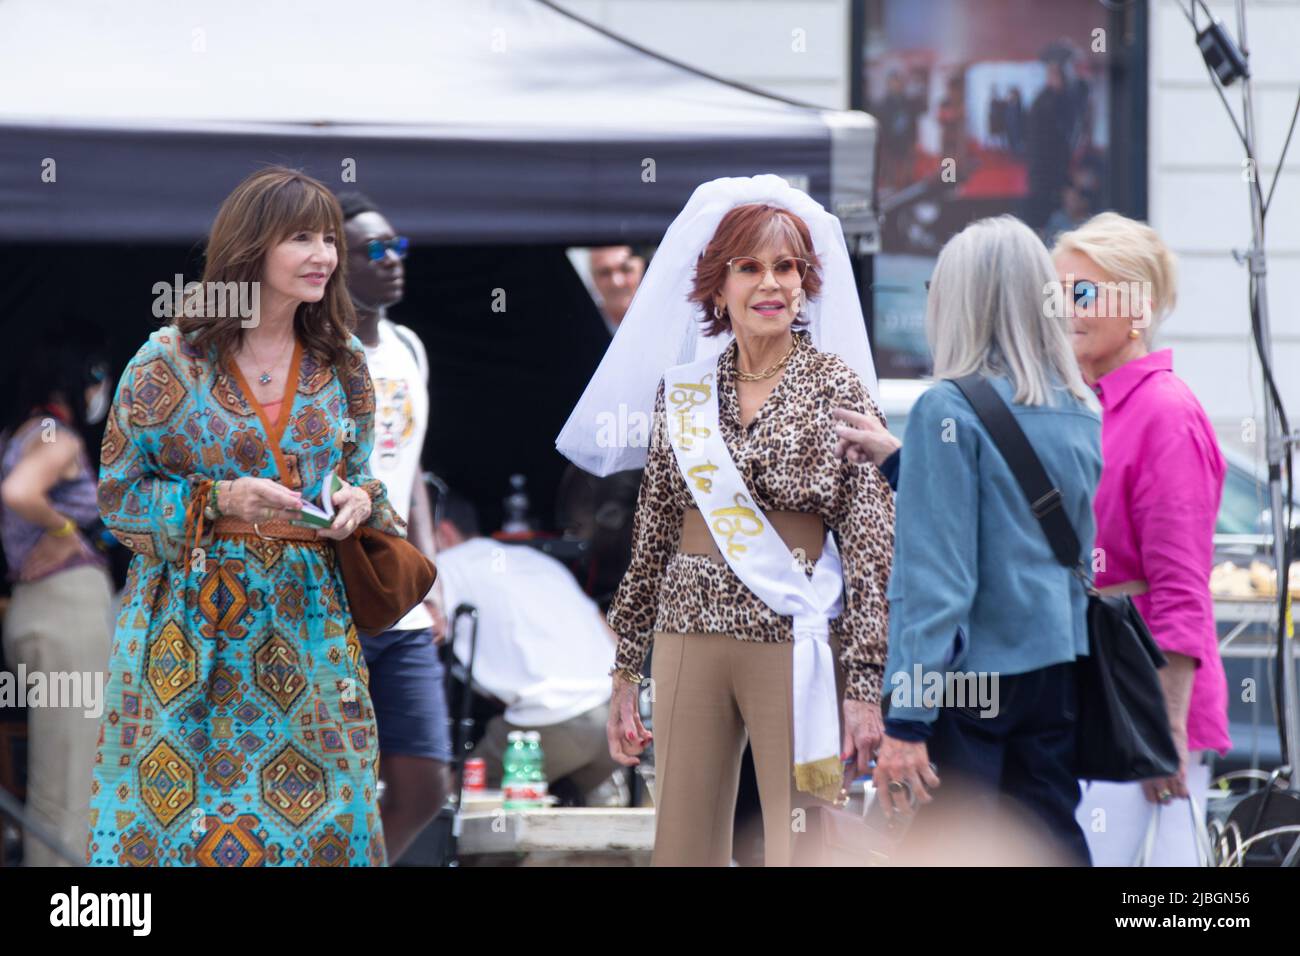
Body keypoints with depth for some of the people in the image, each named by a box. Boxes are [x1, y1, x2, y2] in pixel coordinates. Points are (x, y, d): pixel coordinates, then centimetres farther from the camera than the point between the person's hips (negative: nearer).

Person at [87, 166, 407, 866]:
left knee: (317, 813, 1)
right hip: (190, 625, -3)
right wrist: (220, 502, -15)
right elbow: (118, 493, -1)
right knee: (174, 809, -5)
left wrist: (360, 502, -5)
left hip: (308, 619, 3)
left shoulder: (342, 365, 7)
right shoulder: (171, 361, -5)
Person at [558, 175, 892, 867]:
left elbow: (871, 546, -4)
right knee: (682, 847, 5)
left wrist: (866, 683, -10)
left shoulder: (837, 387, 0)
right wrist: (625, 673, 13)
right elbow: (652, 536, 15)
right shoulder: (683, 388, 10)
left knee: (800, 849, -5)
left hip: (794, 643, -4)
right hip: (690, 634, 4)